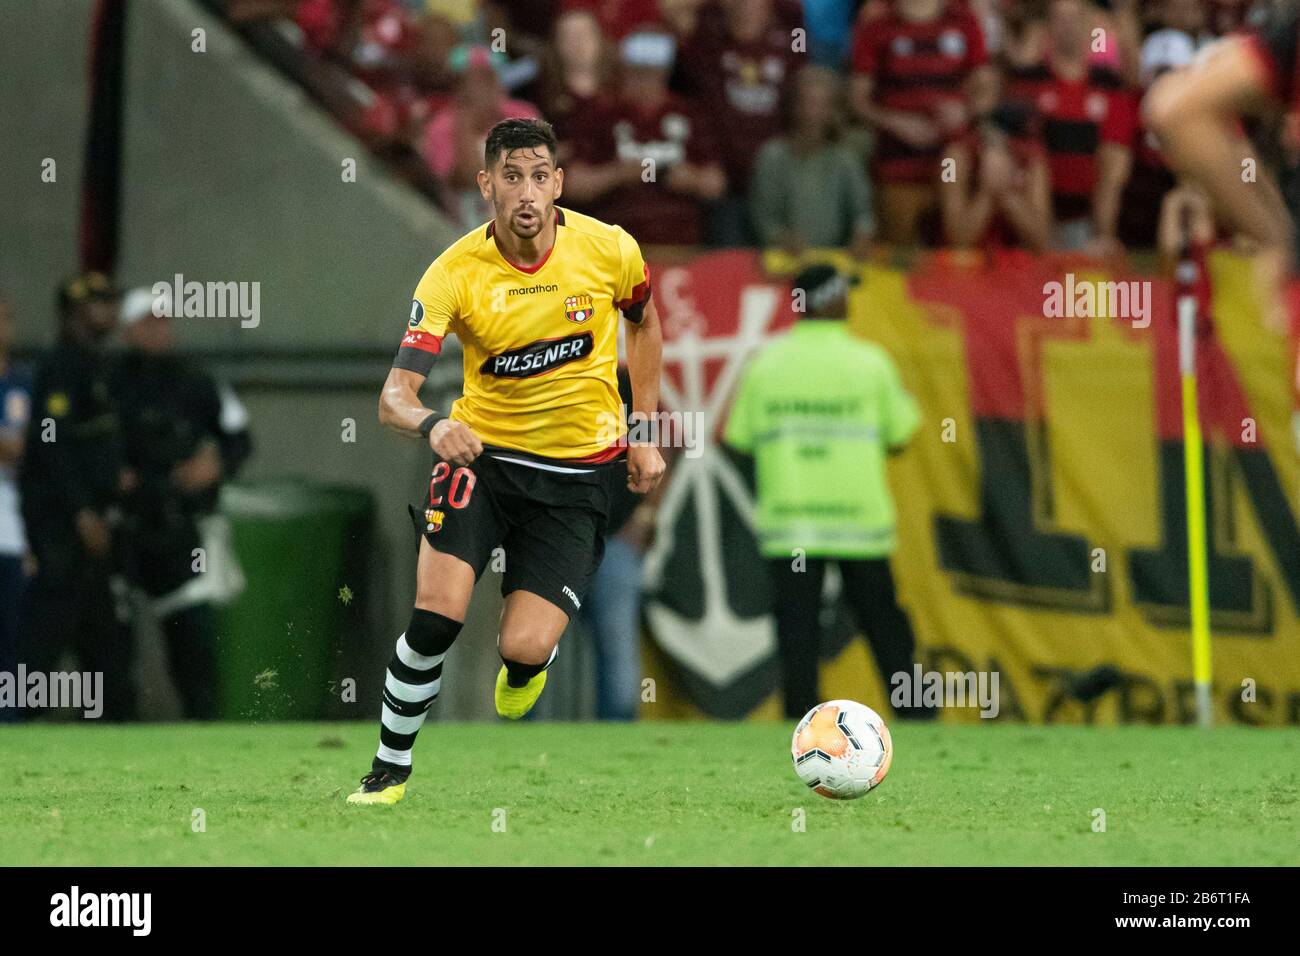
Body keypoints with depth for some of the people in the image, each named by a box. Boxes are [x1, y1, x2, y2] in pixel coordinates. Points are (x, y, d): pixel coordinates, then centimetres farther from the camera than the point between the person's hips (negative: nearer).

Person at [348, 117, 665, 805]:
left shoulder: (609, 250, -11)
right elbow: (395, 396, -21)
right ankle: (389, 771, 3)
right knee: (435, 618, -19)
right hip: (482, 451, 0)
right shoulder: (454, 273, -16)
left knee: (524, 649, -13)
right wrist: (431, 425, -44)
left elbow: (645, 322, 13)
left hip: (580, 470, 0)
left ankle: (524, 662, 28)